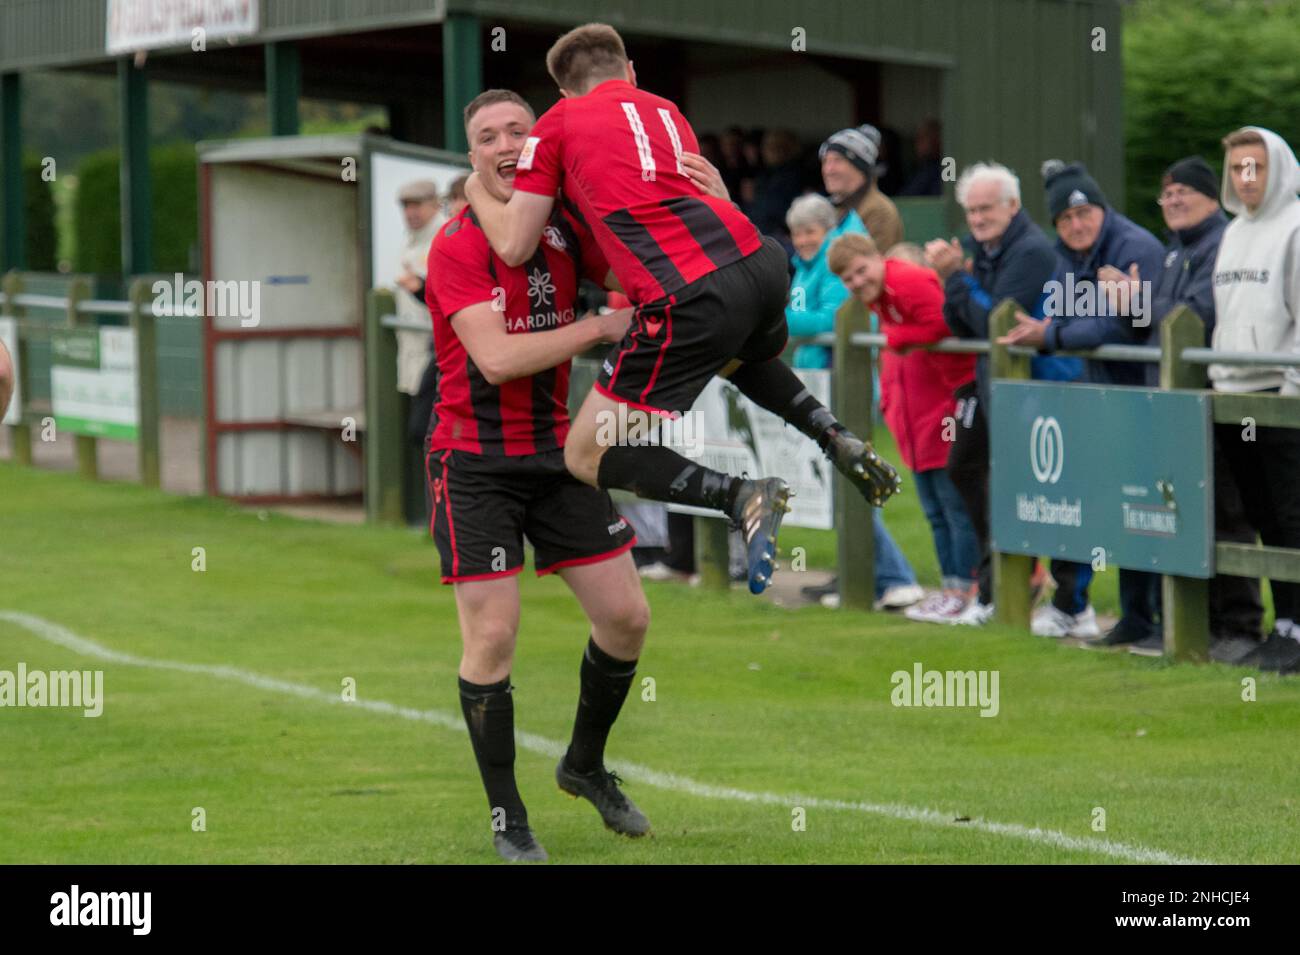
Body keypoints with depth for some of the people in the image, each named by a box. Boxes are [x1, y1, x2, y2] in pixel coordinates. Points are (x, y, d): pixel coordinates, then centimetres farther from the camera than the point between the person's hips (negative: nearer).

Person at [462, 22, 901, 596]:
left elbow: (514, 246, 11)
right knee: (744, 356, 43)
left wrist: (477, 193, 30)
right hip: (760, 265, 6)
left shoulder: (557, 124, 13)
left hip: (689, 301, -6)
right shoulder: (668, 113, 27)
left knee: (587, 458, 4)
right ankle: (836, 438, 18)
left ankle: (742, 497, -14)